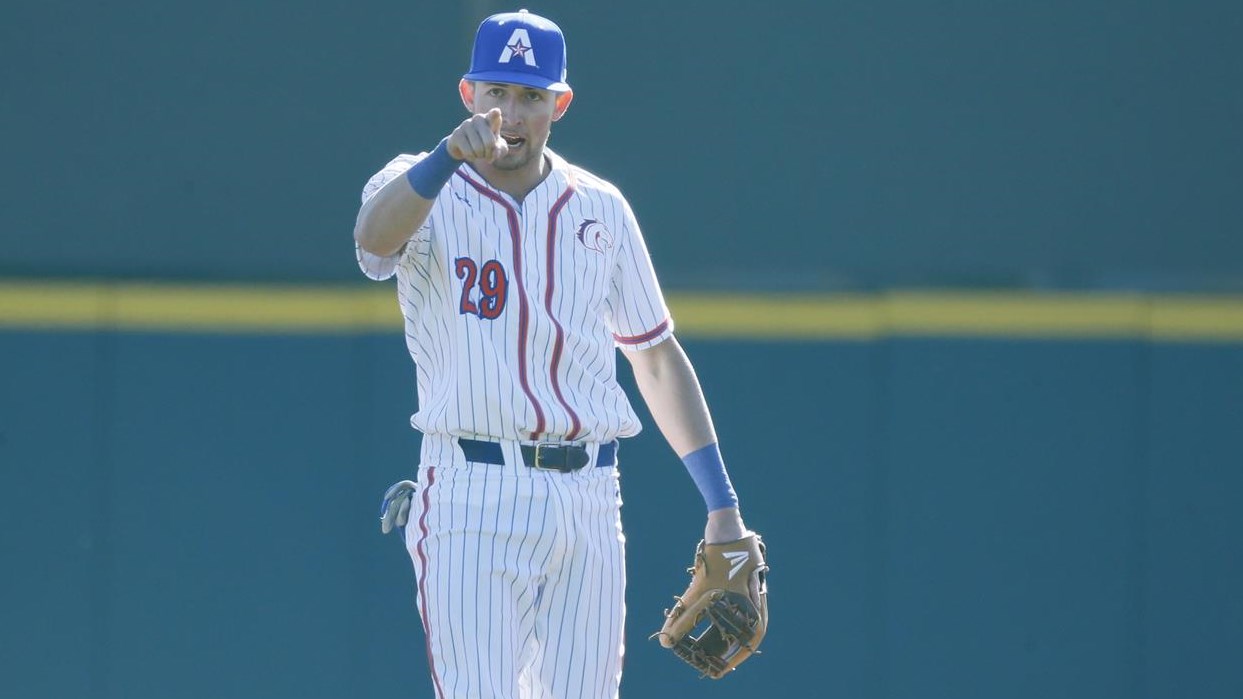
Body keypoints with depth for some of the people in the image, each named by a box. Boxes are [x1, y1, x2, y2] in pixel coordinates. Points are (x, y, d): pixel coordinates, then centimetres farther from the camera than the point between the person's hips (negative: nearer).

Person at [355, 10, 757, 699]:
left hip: (587, 505, 4)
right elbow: (374, 237, -25)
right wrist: (451, 155, -43)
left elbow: (657, 356, 18)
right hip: (474, 502, -4)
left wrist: (722, 506, 13)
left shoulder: (601, 208, 13)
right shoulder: (420, 189, 1)